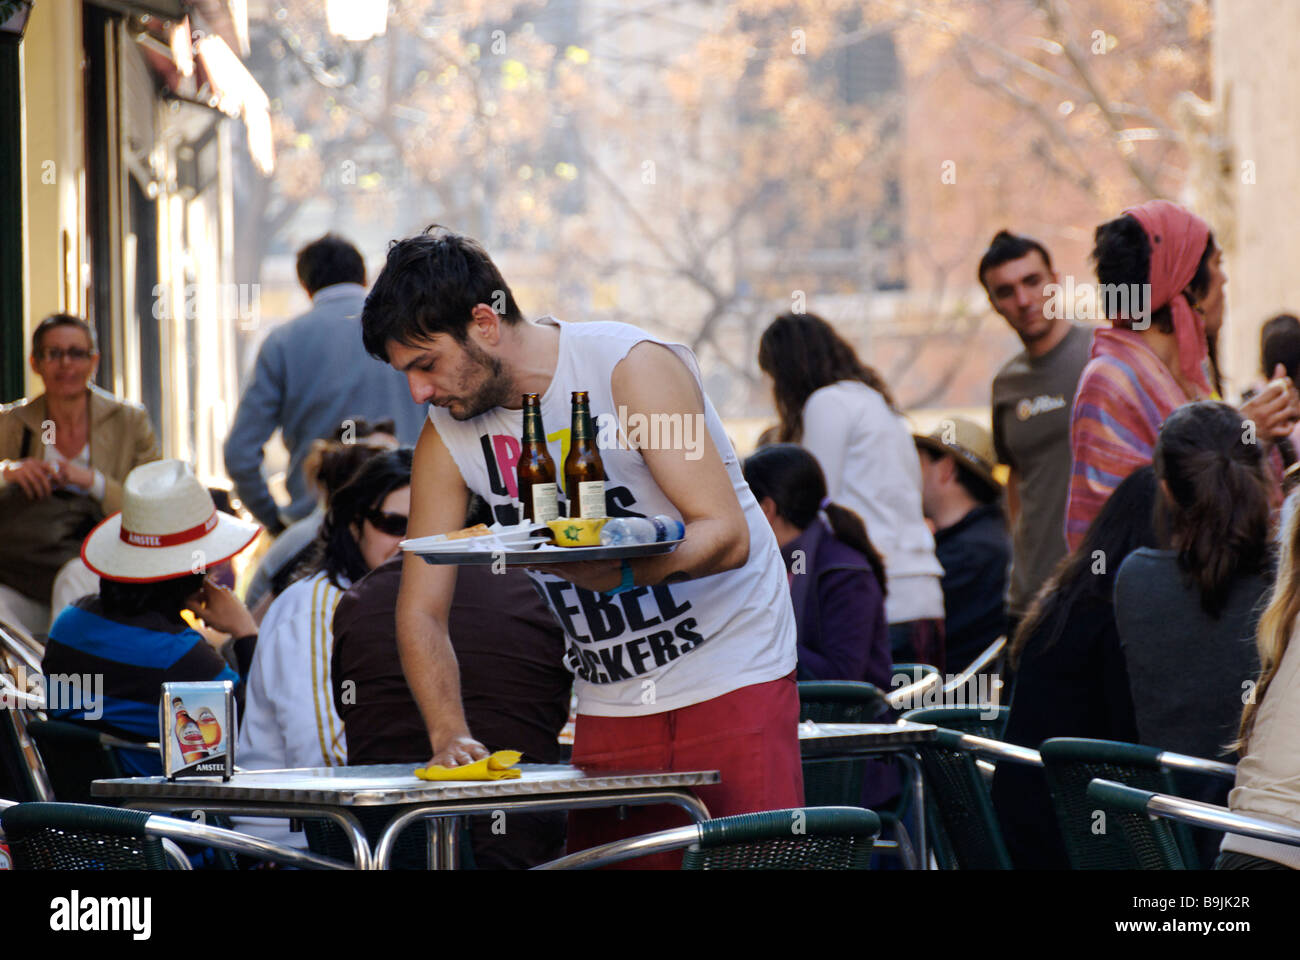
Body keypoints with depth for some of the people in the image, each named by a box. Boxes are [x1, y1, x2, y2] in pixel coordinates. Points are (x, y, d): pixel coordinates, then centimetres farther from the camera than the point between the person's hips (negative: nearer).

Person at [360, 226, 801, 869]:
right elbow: (421, 611, 1)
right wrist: (450, 735, -15)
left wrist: (622, 571, -40)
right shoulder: (446, 438, -1)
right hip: (609, 704, 5)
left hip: (731, 676, -5)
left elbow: (726, 535, -21)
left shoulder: (632, 368, -17)